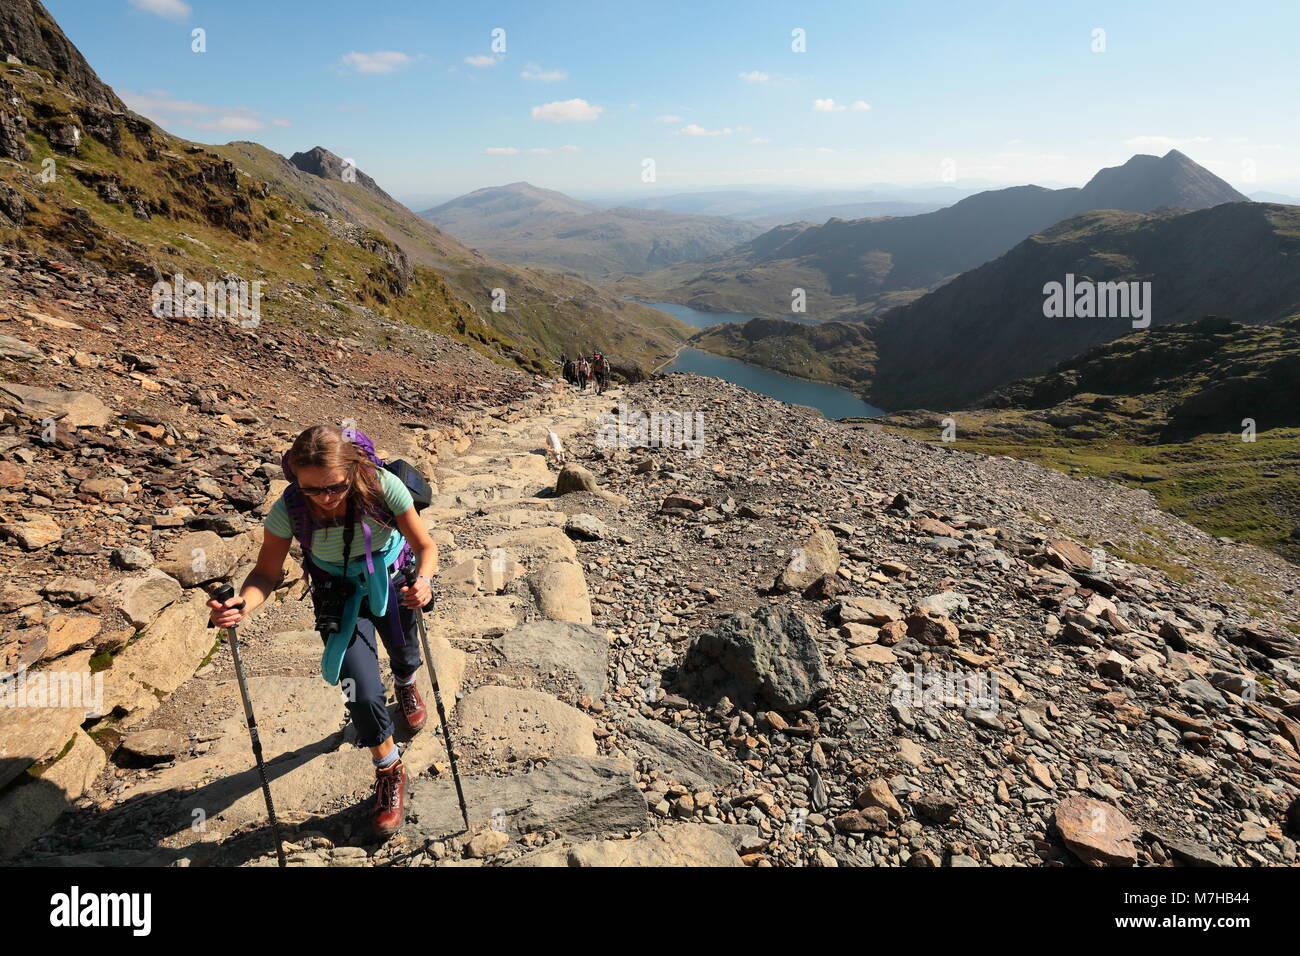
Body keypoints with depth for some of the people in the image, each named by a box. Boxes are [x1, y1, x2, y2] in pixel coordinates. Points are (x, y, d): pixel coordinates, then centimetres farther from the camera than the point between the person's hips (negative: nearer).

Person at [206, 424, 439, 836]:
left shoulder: (383, 486, -33)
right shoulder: (288, 509, -30)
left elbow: (425, 545, -24)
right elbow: (266, 573, -19)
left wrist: (423, 580, -45)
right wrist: (241, 604, -40)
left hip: (391, 581, 1)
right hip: (339, 595, 0)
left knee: (404, 658, 26)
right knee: (362, 693, -11)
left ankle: (407, 686, 67)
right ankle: (389, 771, 20)